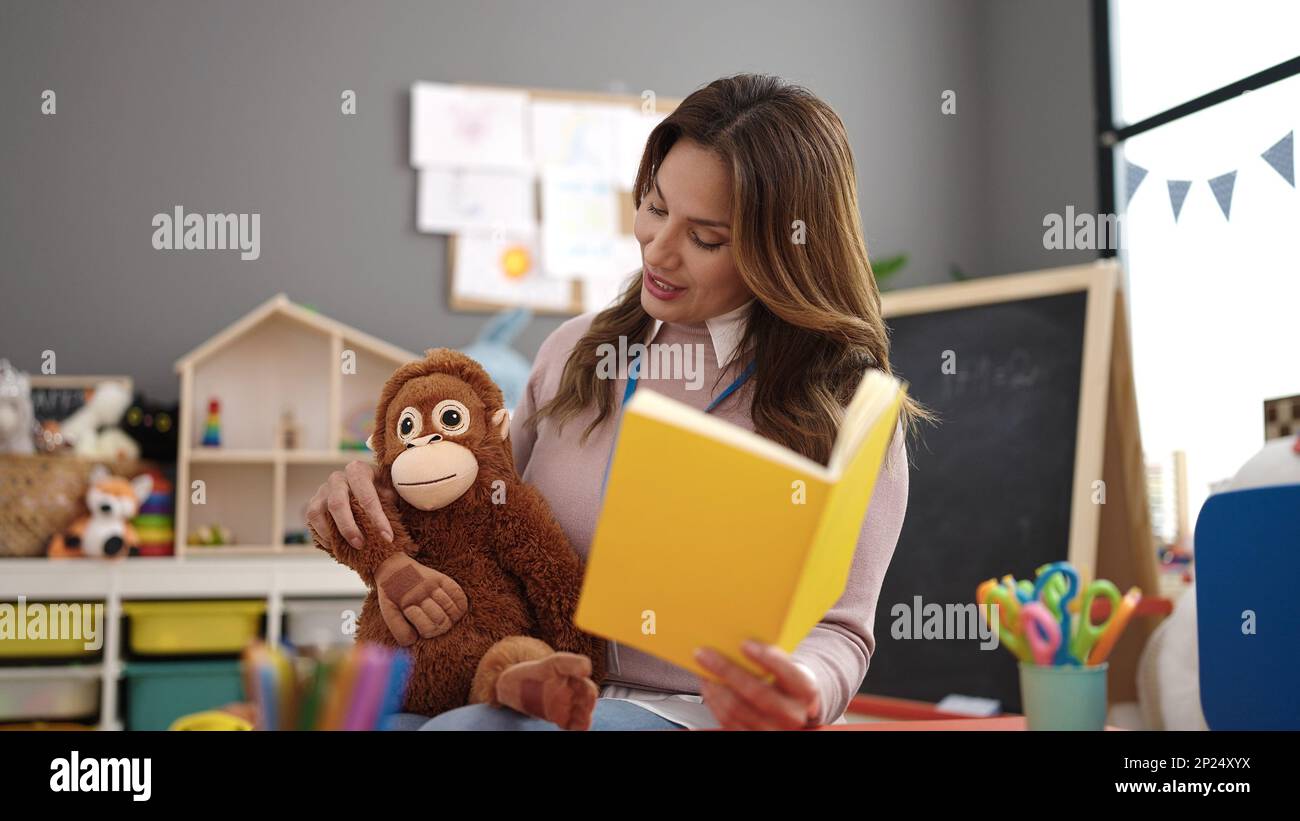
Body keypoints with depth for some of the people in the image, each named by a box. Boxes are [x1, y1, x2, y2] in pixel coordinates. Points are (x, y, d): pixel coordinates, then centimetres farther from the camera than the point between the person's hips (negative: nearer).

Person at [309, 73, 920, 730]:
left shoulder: (845, 407, -6)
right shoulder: (578, 350, 9)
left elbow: (835, 631, -8)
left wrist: (800, 694, -33)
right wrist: (383, 489, -2)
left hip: (689, 712, -3)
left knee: (459, 728, -33)